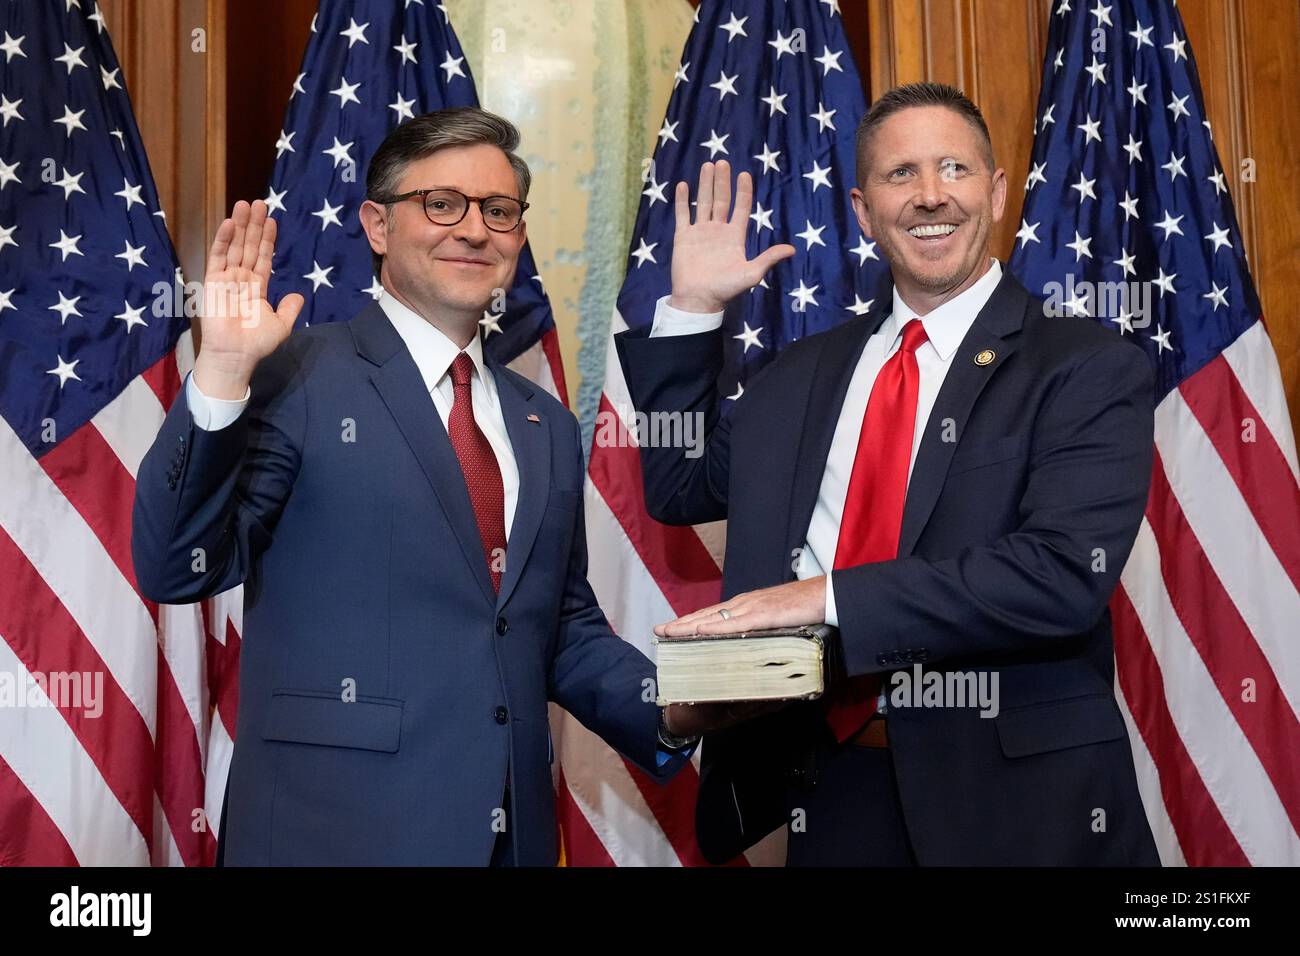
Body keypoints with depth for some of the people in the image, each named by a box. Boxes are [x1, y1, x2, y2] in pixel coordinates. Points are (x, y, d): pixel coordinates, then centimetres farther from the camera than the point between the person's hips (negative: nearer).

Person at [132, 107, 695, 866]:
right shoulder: (297, 379, -5)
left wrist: (670, 710, 0)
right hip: (337, 827, -5)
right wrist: (224, 372, -22)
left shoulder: (547, 426, 12)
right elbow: (176, 570, -12)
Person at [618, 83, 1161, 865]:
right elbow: (680, 489, 18)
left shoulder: (1091, 369, -8)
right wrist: (691, 308, 8)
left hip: (1017, 799, -4)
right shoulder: (804, 373, 10)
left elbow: (1065, 573, -21)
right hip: (828, 784, 5)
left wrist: (831, 597, -23)